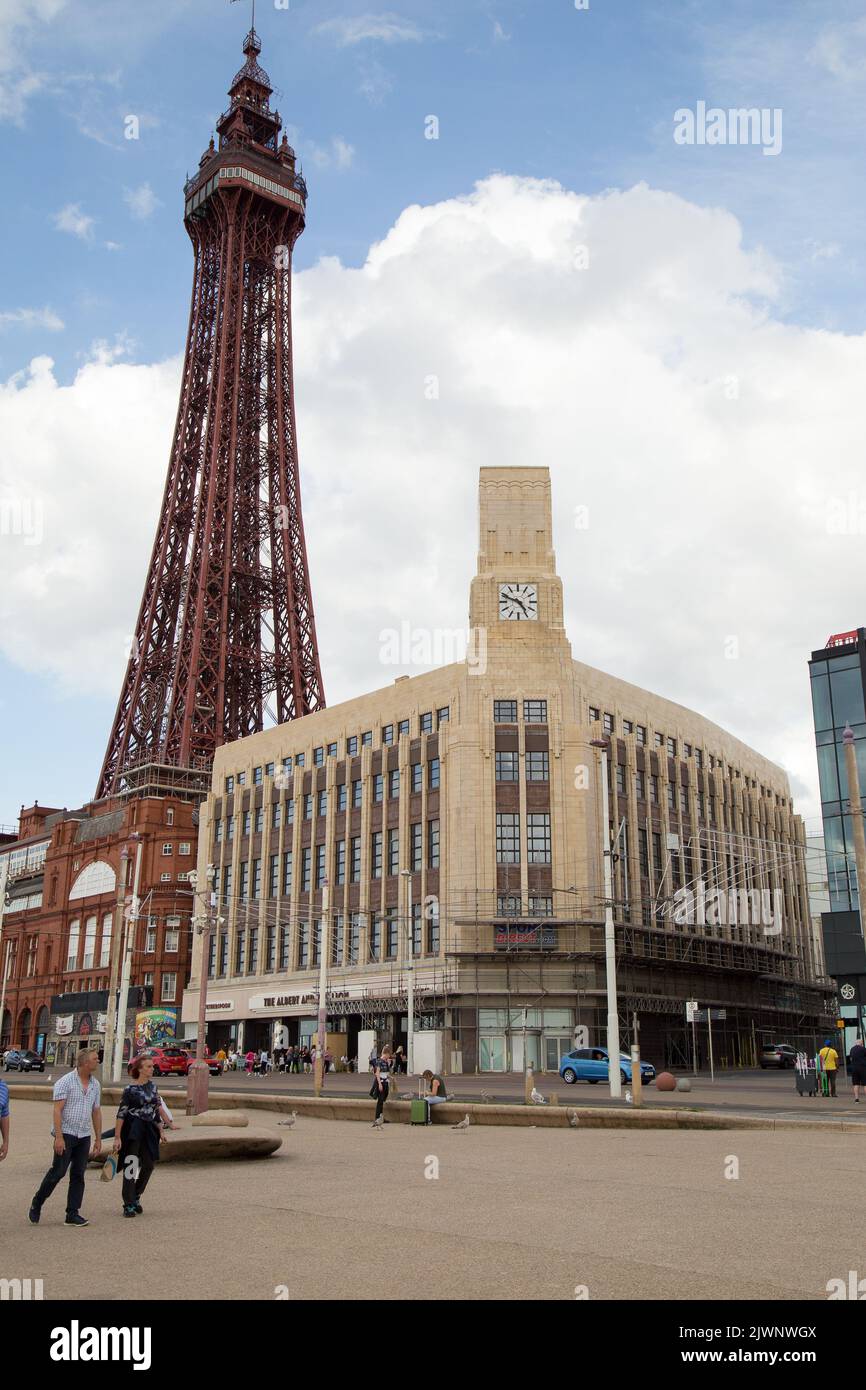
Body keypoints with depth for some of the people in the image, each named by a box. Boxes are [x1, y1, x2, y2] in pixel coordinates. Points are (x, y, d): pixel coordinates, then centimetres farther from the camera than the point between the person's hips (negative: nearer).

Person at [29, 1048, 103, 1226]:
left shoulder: (95, 1084, 10)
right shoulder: (65, 1082, -9)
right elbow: (57, 1110, -13)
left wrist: (98, 1138, 14)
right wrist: (59, 1137, -21)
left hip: (84, 1136, 6)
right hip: (66, 1133, -5)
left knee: (78, 1175, 4)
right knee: (58, 1171, -5)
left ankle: (73, 1214, 8)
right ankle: (36, 1205, 15)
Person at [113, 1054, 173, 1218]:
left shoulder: (152, 1085, 8)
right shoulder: (130, 1089, -10)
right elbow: (121, 1114, -11)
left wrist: (161, 1130, 13)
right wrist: (117, 1137, -15)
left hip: (149, 1130, 6)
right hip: (133, 1130, -6)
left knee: (148, 1165, 9)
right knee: (131, 1165, -4)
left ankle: (136, 1197, 27)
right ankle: (129, 1205, 4)